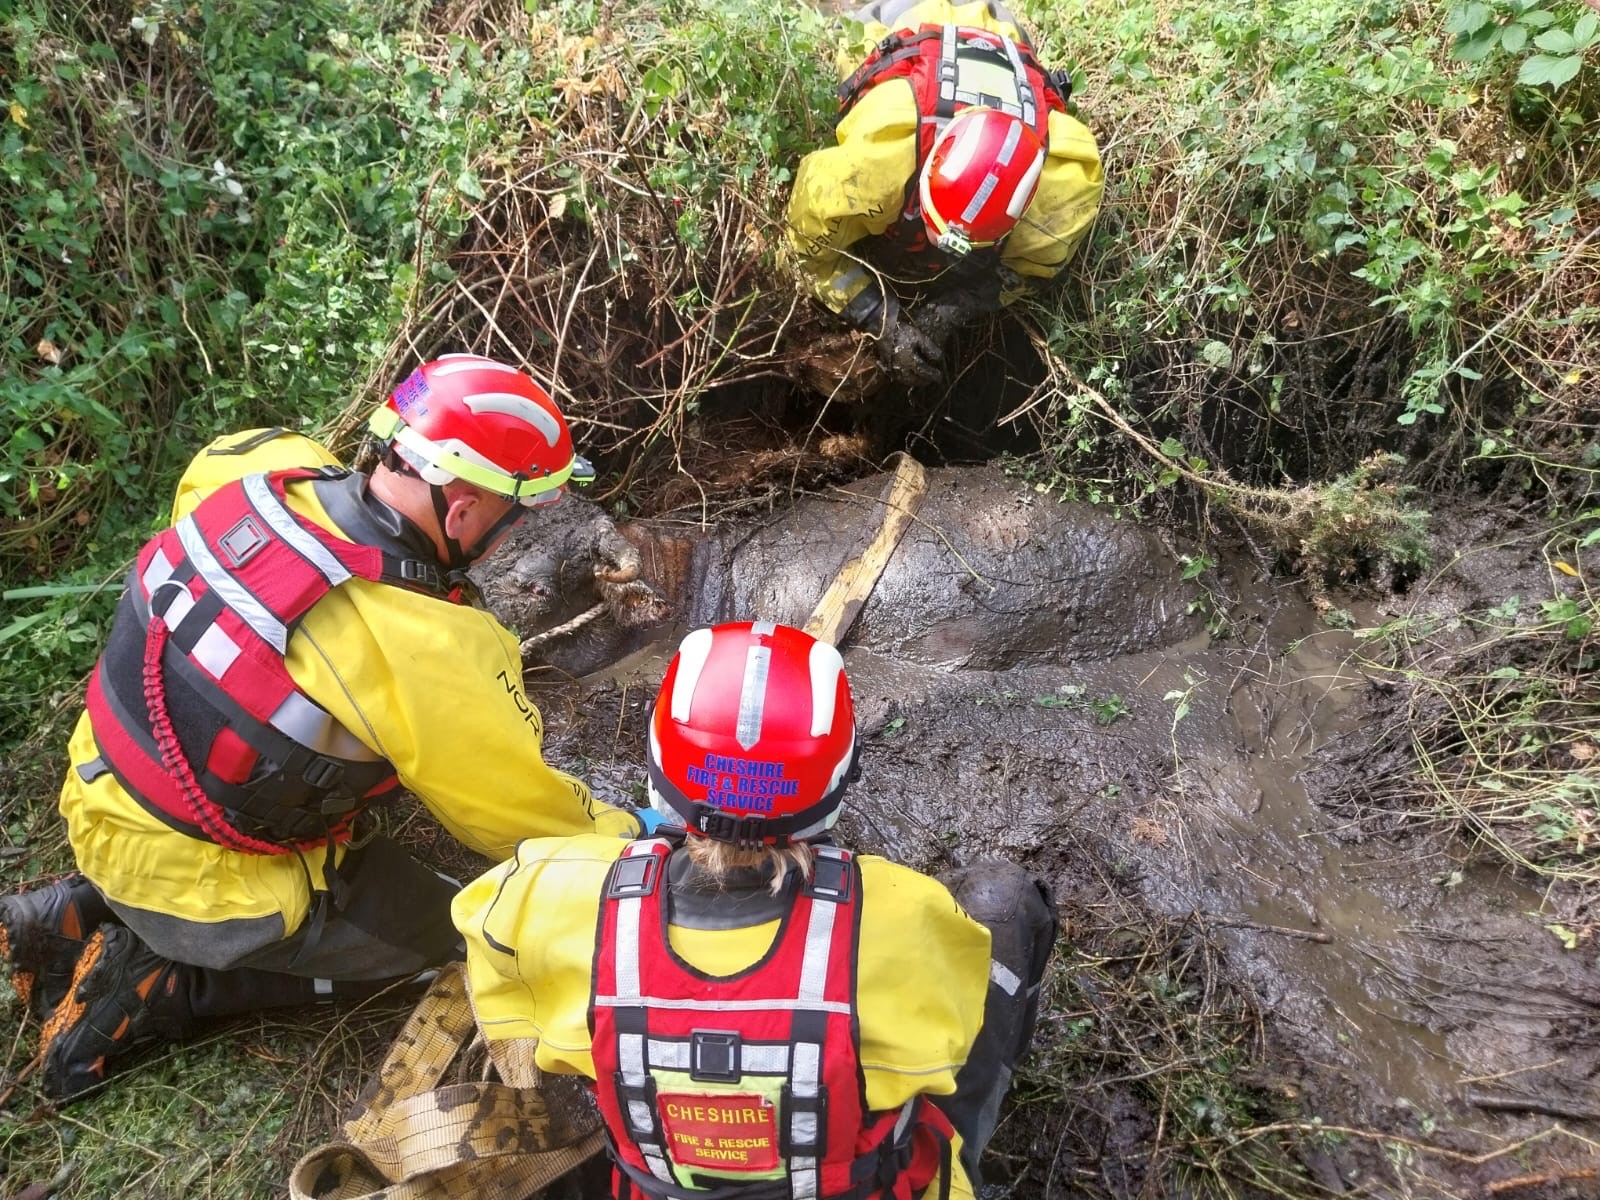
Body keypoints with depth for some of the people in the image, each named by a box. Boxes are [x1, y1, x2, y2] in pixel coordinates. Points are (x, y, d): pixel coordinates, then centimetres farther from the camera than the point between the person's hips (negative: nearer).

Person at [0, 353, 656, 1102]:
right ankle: (148, 983, 3)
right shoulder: (427, 656, -32)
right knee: (441, 938, 10)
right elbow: (529, 813, -19)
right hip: (189, 882, -7)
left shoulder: (261, 462, -14)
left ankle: (87, 909, 18)